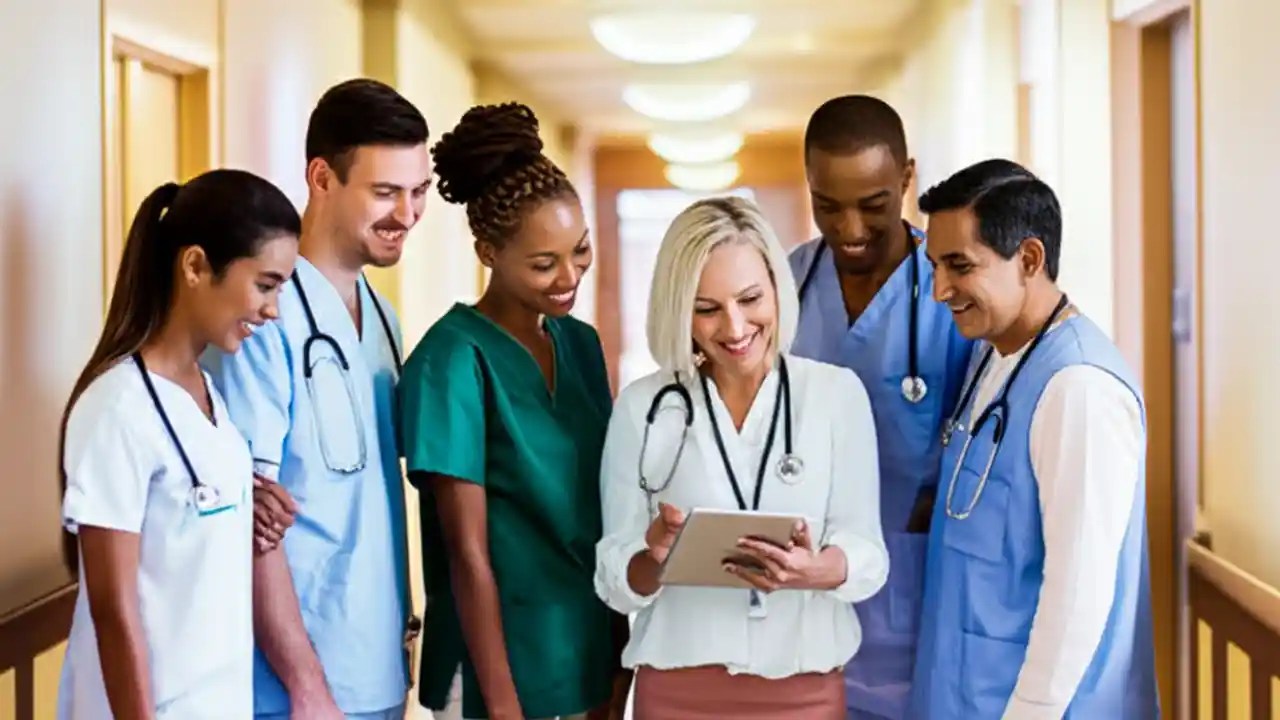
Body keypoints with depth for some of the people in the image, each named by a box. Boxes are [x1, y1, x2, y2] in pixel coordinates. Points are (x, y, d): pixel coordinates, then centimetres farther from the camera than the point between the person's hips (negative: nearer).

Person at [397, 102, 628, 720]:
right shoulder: (455, 357, -15)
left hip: (589, 656, 6)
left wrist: (626, 648, 8)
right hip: (501, 664, -6)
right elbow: (468, 553, -15)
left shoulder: (582, 344, 5)